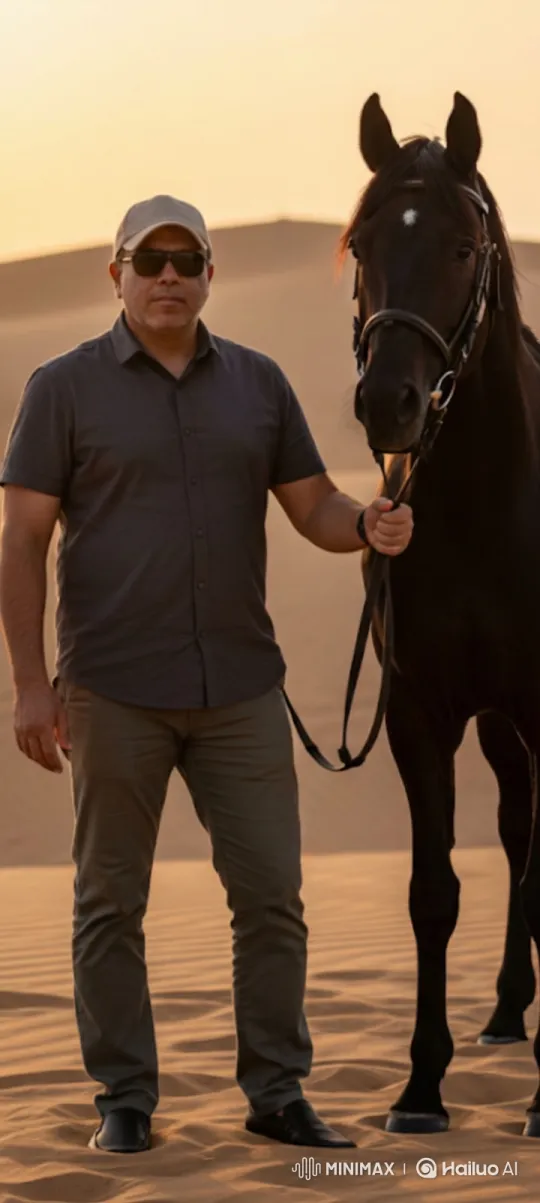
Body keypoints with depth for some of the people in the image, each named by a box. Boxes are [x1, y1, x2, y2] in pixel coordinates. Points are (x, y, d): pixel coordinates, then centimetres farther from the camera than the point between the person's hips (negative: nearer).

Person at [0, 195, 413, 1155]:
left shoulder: (258, 383, 8)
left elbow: (314, 509, 10)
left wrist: (370, 525, -14)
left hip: (241, 687, 3)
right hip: (114, 693, -3)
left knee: (271, 895, 4)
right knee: (111, 902, 5)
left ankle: (277, 1093, 15)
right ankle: (123, 1100, 16)